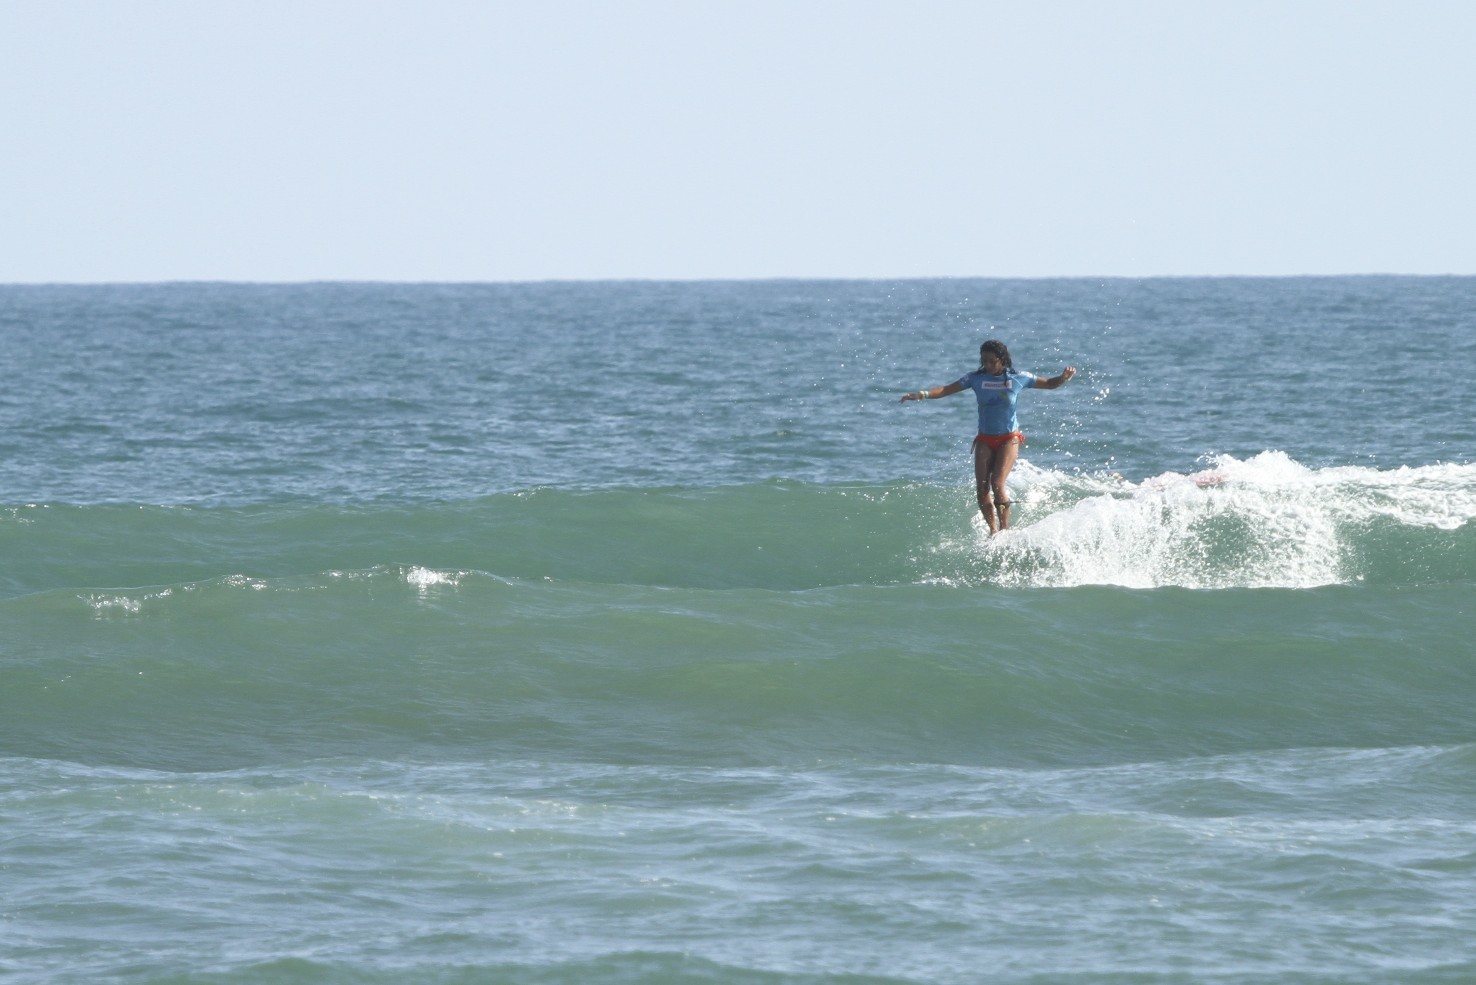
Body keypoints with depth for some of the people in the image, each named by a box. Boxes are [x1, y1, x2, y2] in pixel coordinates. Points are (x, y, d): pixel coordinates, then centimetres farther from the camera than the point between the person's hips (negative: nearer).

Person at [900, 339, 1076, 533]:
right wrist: (923, 394, -24)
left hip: (1009, 439, -3)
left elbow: (1049, 383, 6)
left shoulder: (1017, 379, -4)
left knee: (997, 483, -19)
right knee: (982, 488, -6)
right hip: (985, 439, 3)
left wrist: (1064, 377, -15)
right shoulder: (976, 378, -1)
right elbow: (947, 389, -8)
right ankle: (993, 532, 8)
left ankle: (1005, 530, -11)